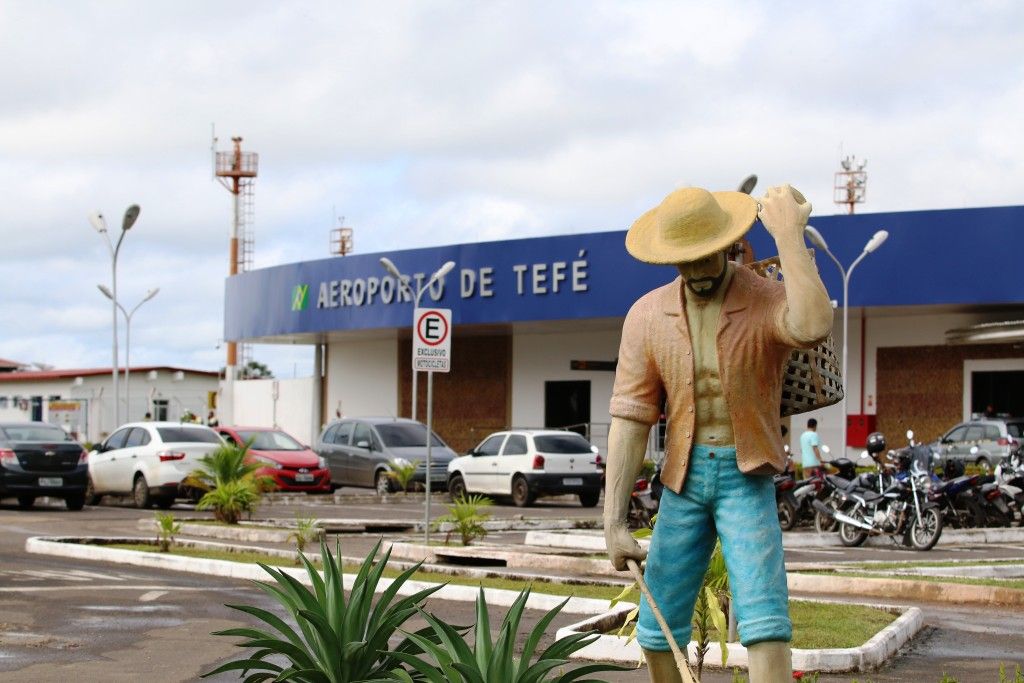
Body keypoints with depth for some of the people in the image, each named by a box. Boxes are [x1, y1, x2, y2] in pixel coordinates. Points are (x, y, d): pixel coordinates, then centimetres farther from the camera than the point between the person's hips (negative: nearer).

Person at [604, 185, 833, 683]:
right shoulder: (647, 315, -3)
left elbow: (813, 326, -41)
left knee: (763, 620, -17)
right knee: (658, 630, 8)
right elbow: (629, 419, -5)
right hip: (682, 478, 4)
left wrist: (788, 234, -34)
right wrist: (614, 523, -10)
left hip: (746, 477, -4)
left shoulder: (767, 301, -14)